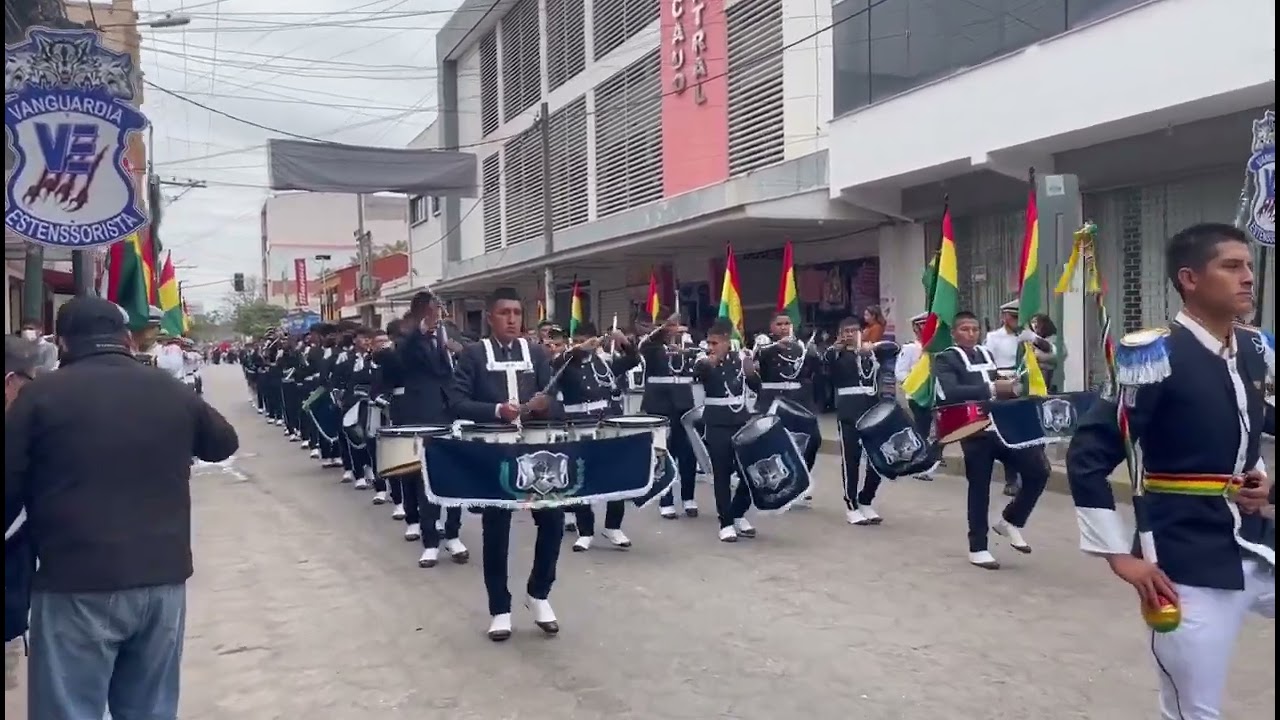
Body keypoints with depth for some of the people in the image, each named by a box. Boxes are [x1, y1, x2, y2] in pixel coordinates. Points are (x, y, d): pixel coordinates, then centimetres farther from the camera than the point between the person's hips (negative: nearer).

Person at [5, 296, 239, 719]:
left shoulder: (41, 394, -6)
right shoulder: (173, 391, 4)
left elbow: (9, 486, -2)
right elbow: (225, 443, 21)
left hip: (77, 584, -4)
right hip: (164, 577, 4)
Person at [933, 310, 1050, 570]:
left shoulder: (986, 354, 20)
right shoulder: (945, 360, -3)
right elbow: (950, 393, -21)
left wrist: (1010, 387, 5)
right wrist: (991, 388, -26)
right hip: (976, 432, -6)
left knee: (1038, 471, -1)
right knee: (979, 488, 1)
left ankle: (1010, 521, 19)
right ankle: (978, 548, 14)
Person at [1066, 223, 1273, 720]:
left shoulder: (1254, 351, 7)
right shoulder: (1157, 357, -17)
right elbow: (1087, 457, -17)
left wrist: (1262, 483, 4)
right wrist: (1120, 555, -16)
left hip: (1256, 547, 7)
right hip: (1190, 567, -7)